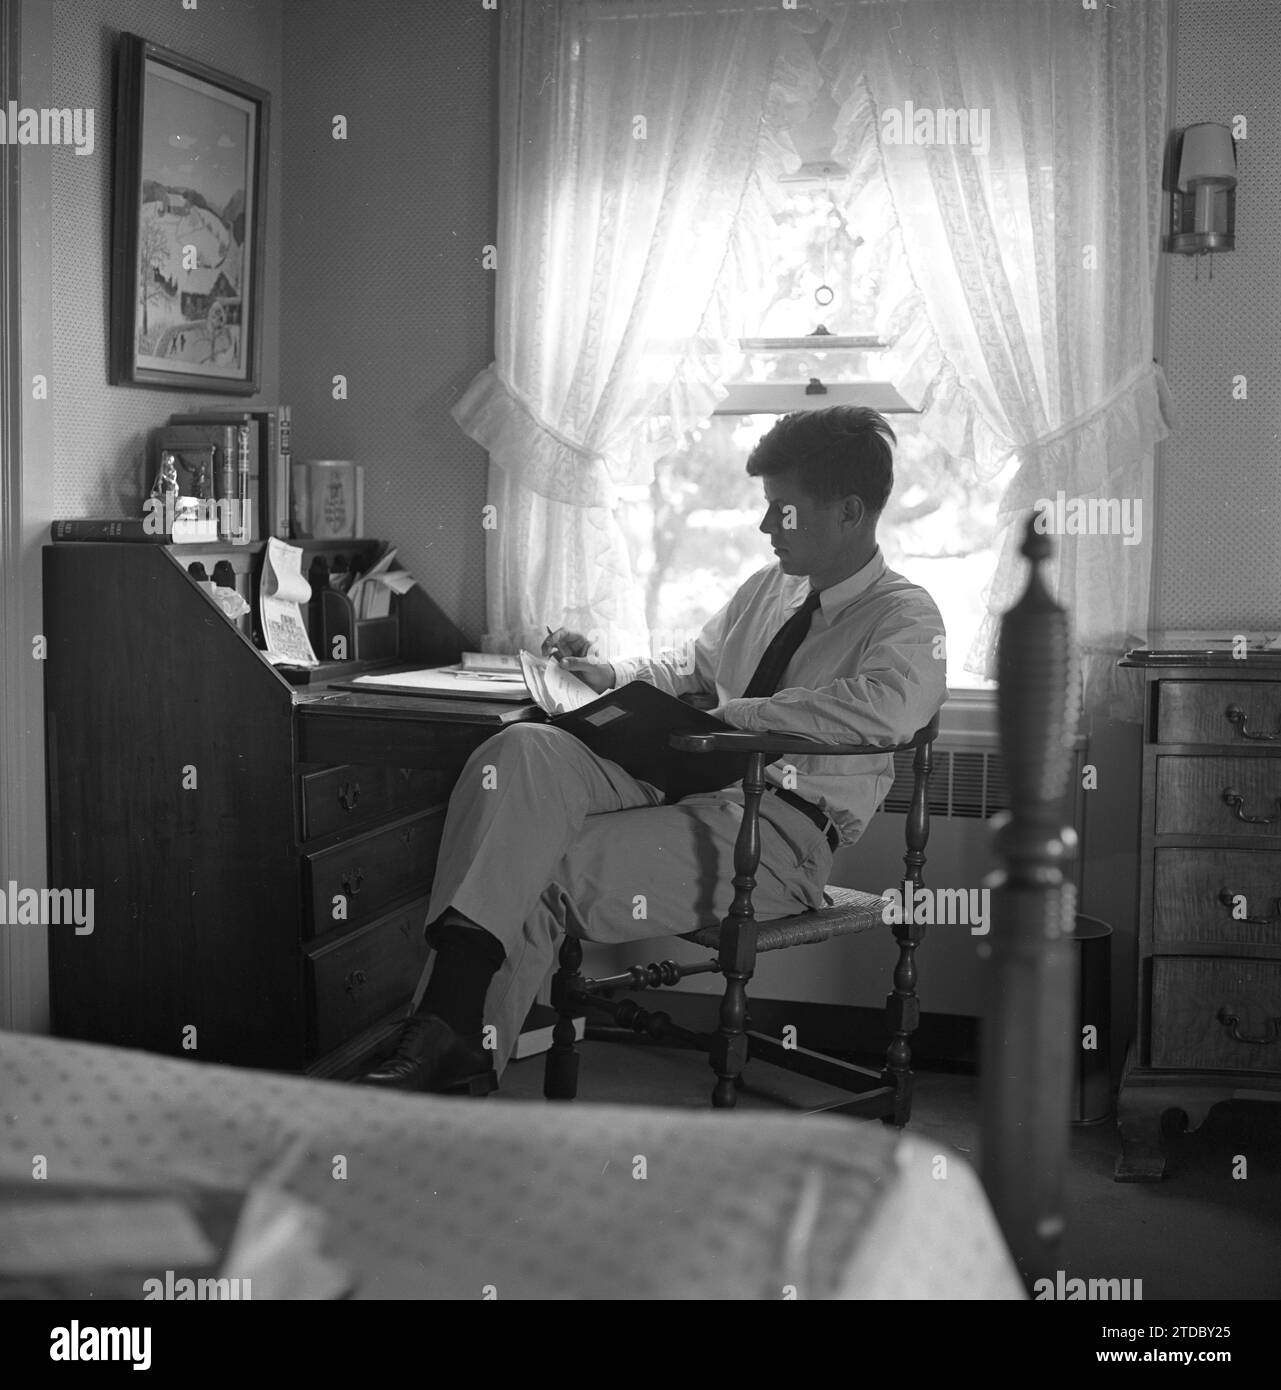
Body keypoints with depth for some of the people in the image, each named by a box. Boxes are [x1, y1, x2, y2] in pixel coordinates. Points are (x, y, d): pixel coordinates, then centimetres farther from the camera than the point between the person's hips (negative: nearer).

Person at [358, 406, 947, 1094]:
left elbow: (893, 706, -26)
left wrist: (735, 712, -21)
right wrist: (609, 673, 14)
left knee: (543, 875, -25)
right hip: (681, 779, 7)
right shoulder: (768, 586, 20)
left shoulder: (906, 617, -3)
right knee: (520, 752, -23)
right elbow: (692, 671, 34)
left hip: (776, 831, -7)